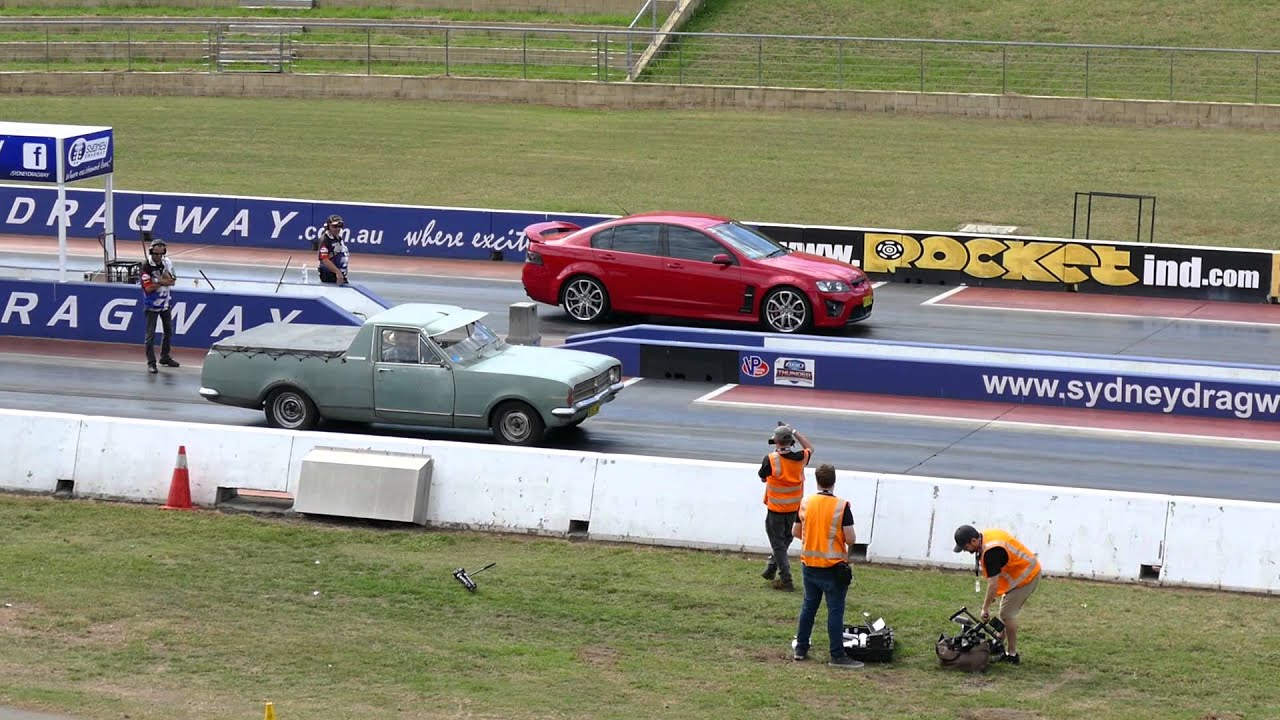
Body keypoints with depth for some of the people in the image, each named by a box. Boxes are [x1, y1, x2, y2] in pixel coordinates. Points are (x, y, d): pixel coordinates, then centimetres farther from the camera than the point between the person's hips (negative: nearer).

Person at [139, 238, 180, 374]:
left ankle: (165, 357, 32)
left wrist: (158, 281, -22)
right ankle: (151, 363, 0)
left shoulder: (167, 263, -3)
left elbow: (172, 281, -9)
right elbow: (148, 288, -23)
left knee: (169, 331, 16)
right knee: (150, 334, -5)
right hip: (151, 305, -6)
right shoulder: (146, 267, -18)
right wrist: (163, 281, -18)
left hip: (166, 303, 6)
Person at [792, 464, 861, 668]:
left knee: (809, 606, 17)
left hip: (809, 564, 5)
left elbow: (796, 532, 9)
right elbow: (851, 539, -16)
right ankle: (837, 655, 0)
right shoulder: (841, 506, -15)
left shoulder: (806, 503, -1)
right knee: (835, 611, -1)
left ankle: (801, 648, 23)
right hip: (833, 566, -5)